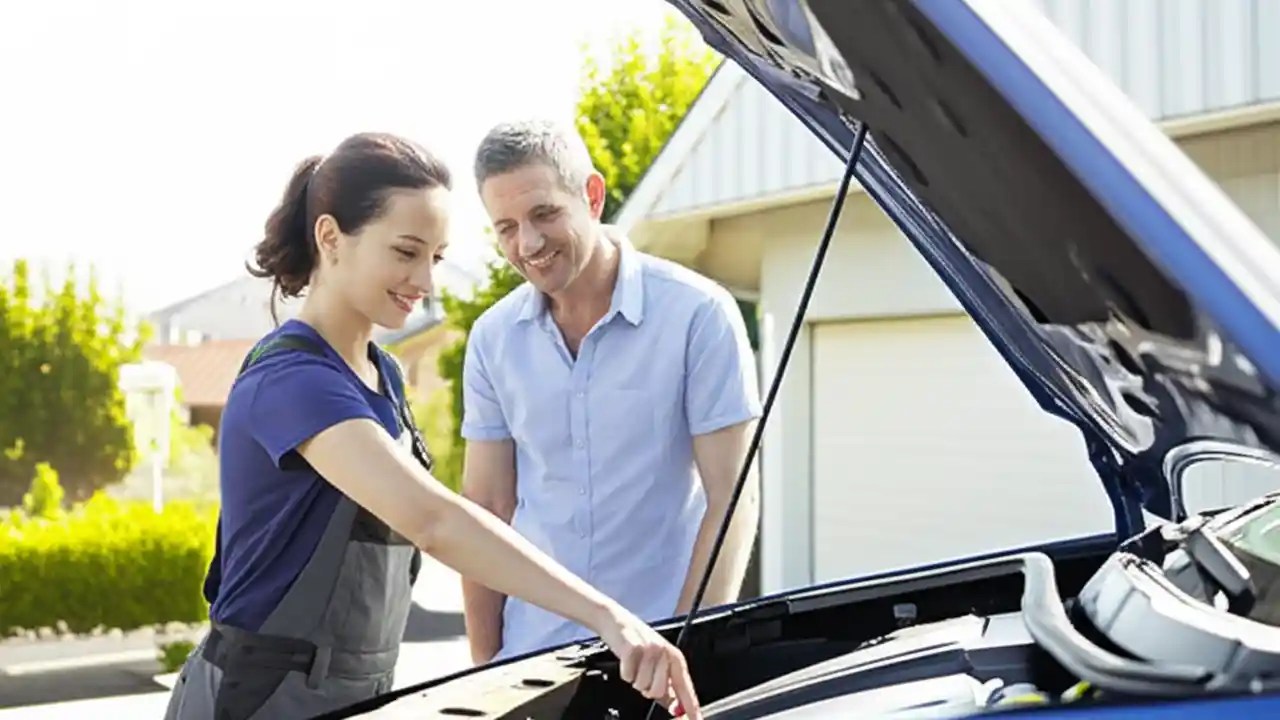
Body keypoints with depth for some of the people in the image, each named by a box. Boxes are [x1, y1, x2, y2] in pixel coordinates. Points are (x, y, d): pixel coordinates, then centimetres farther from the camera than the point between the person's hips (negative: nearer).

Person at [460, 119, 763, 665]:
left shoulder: (698, 313, -10)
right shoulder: (492, 337, 3)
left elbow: (732, 499, -11)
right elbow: (486, 507, 6)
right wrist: (485, 665, 3)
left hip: (662, 643, -3)